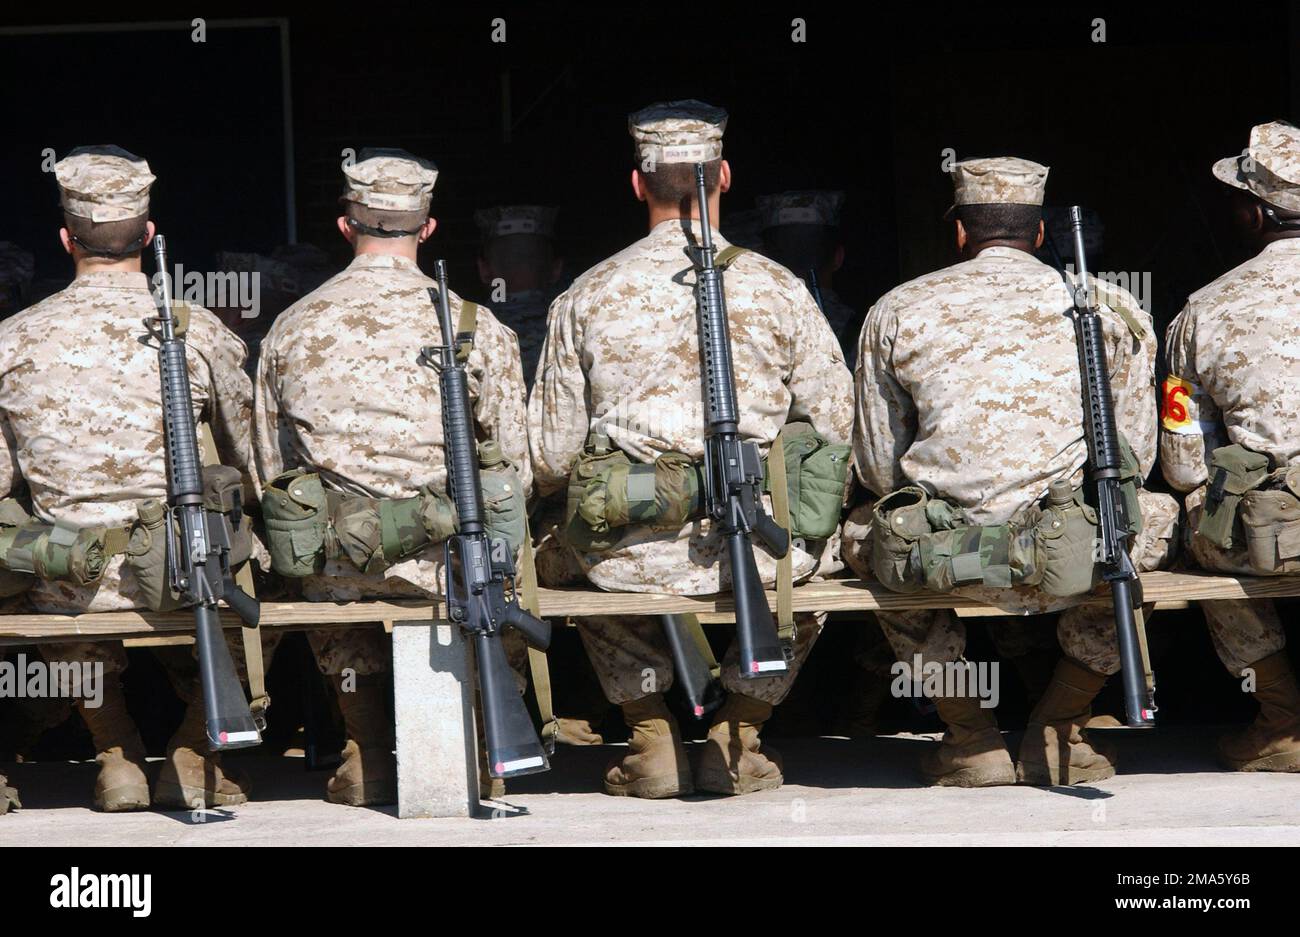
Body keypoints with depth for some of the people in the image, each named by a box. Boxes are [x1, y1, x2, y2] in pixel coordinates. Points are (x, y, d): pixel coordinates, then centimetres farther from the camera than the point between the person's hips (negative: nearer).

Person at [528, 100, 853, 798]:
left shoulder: (586, 297, 0)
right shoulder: (777, 290, -1)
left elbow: (550, 460, 2)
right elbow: (836, 432, 2)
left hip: (630, 557, 0)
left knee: (582, 554, 35)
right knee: (813, 550, 33)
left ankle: (651, 736, 29)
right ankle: (738, 738, 28)